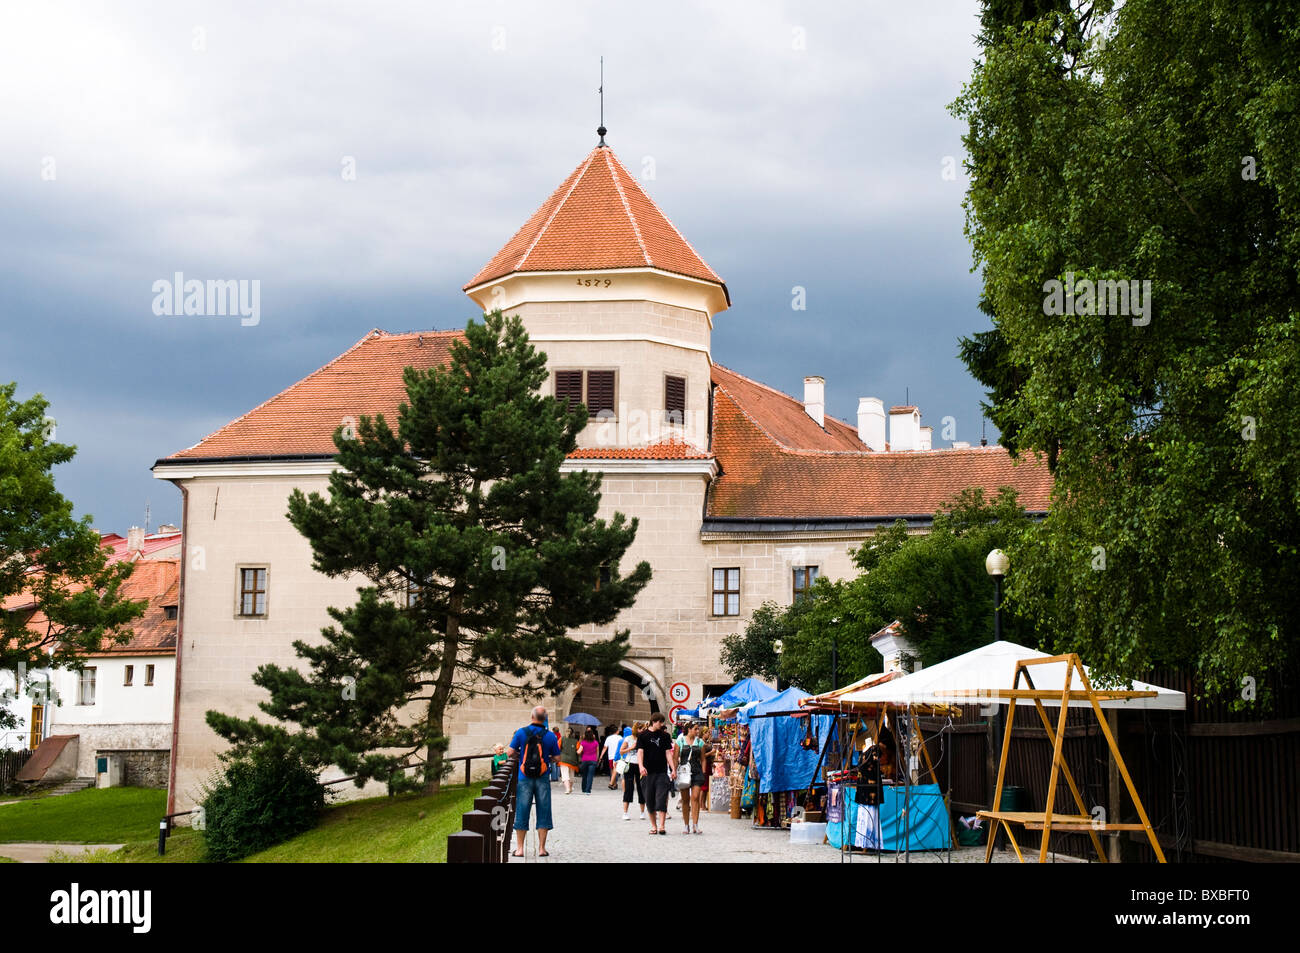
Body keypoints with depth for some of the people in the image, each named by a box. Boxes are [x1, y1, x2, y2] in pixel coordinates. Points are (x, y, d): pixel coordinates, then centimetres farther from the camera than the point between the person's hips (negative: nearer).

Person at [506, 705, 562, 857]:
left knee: (522, 812, 6)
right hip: (543, 779, 0)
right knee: (543, 813, 7)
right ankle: (541, 848, 8)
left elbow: (510, 752, -5)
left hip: (525, 778, 0)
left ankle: (519, 849, 8)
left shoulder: (521, 732, -4)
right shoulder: (550, 736, -3)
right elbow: (557, 758, 0)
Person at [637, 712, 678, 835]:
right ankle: (653, 826, 16)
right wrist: (641, 766, -24)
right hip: (648, 773, 0)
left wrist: (673, 768, -5)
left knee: (661, 798, -11)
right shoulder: (643, 736, 3)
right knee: (650, 800, 5)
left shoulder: (664, 736, 8)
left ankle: (662, 825, -16)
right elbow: (640, 752, -7)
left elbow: (668, 753, 7)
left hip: (662, 772, 0)